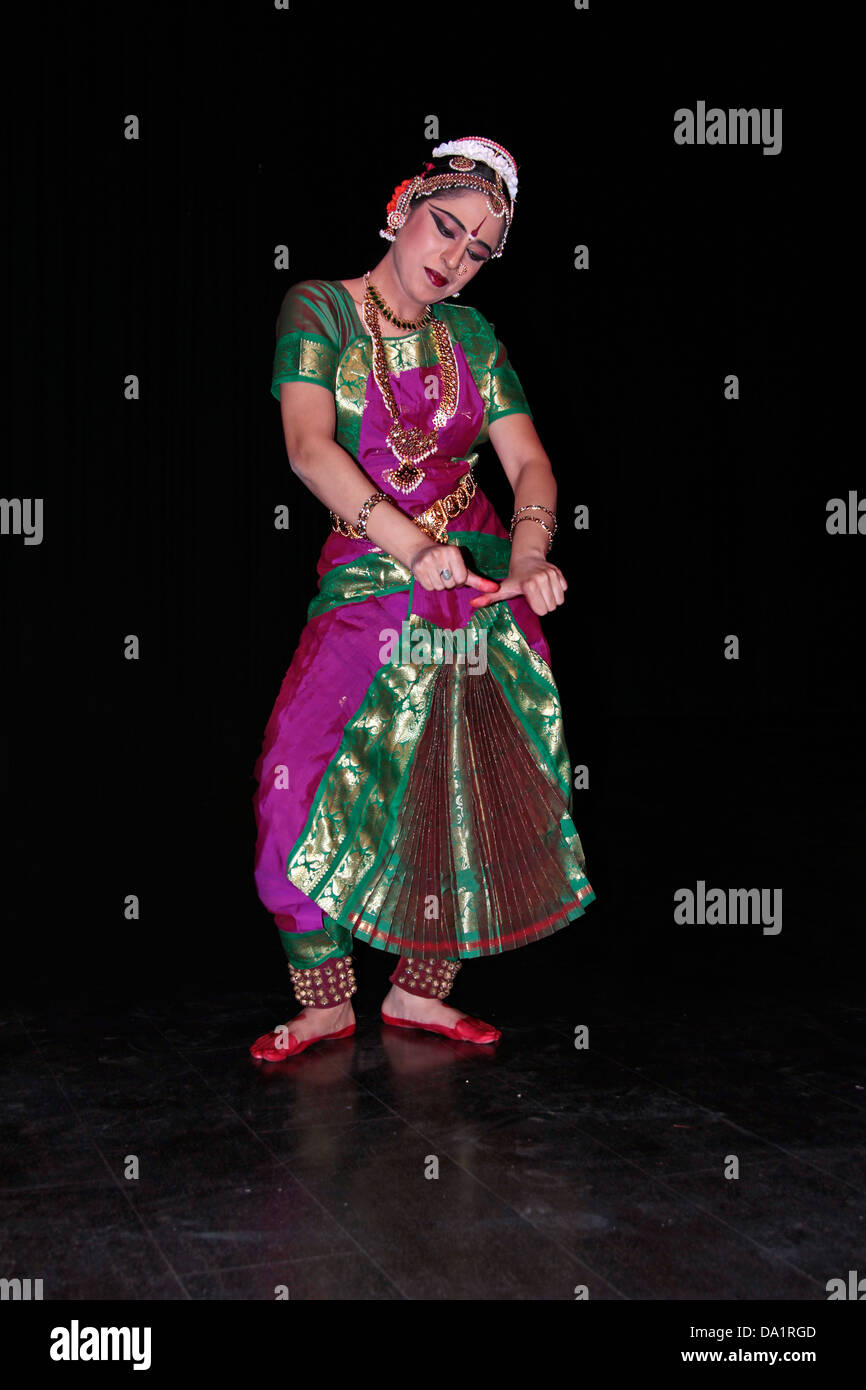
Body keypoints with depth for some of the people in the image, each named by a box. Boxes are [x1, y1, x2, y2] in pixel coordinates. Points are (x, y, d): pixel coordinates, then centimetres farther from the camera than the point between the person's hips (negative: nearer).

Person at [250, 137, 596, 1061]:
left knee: (472, 791, 0)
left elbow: (529, 462, 6)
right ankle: (325, 997, -5)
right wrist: (412, 544, -29)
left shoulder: (471, 335, 12)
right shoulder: (319, 310, 0)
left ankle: (418, 989, 15)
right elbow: (308, 446, -16)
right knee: (299, 774, -19)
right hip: (367, 575, -4)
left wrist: (528, 558, -16)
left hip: (484, 575, 4)